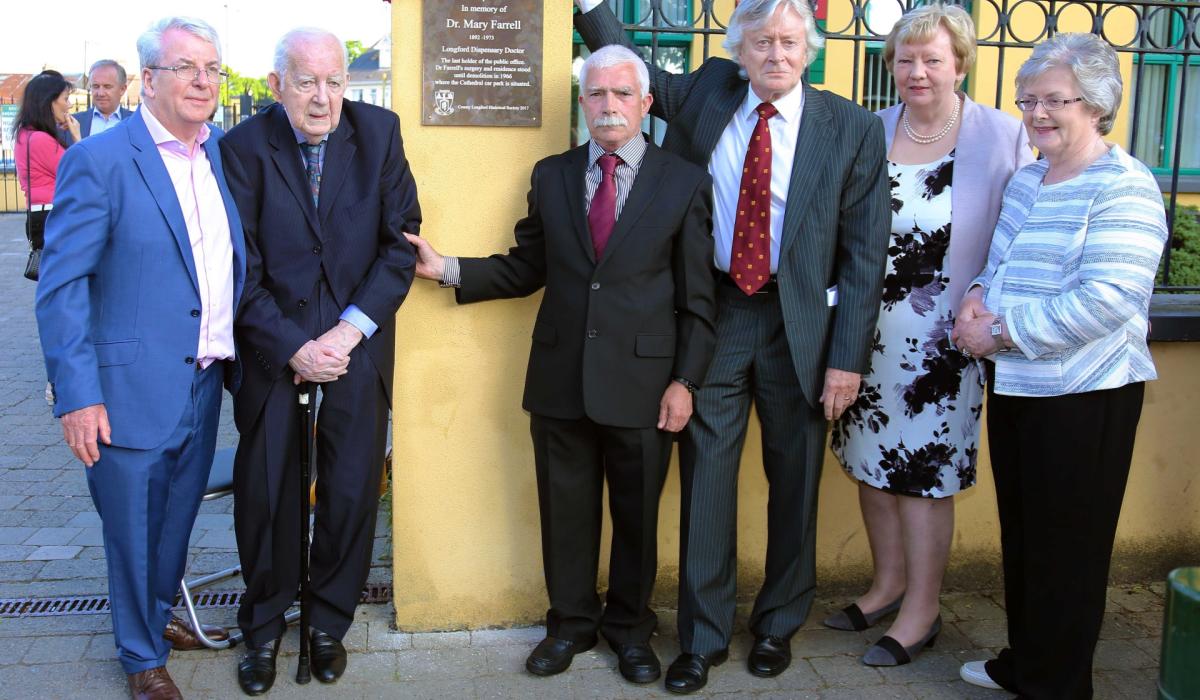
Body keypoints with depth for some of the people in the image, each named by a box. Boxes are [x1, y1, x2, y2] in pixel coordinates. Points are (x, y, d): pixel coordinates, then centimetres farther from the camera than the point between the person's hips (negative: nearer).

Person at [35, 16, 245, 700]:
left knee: (177, 522, 22)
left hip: (204, 384, 6)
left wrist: (233, 357, 7)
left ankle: (160, 616, 47)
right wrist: (77, 394, -17)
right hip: (132, 388, -5)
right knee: (134, 532, 11)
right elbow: (61, 285, -13)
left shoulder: (223, 152, 6)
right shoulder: (98, 160, -13)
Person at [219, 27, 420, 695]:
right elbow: (241, 270, -5)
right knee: (266, 487, 6)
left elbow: (401, 242, -2)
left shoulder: (379, 132, -1)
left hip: (357, 338, 1)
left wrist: (350, 330, -10)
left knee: (354, 486, 7)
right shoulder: (243, 147, -5)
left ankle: (331, 621, 28)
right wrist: (293, 347, -13)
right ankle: (265, 625, 29)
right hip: (274, 340, -1)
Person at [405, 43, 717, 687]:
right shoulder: (551, 176, 8)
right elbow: (526, 268, 9)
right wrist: (448, 269, -2)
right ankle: (571, 622, 33)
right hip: (561, 378, 2)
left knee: (636, 513, 11)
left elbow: (698, 295, -1)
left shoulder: (684, 183, 0)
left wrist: (685, 380, -5)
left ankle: (629, 627, 33)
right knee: (565, 509, 12)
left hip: (642, 382, -2)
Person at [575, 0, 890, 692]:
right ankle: (704, 634, 20)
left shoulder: (853, 129, -5)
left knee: (795, 478, 11)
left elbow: (865, 252, -5)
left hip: (801, 322, -1)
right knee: (706, 471, 5)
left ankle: (779, 622, 32)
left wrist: (848, 357, -9)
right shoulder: (707, 91, 3)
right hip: (712, 313, 2)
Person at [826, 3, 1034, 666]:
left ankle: (921, 611, 21)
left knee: (926, 473, 4)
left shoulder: (1003, 136, -7)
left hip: (944, 340, -4)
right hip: (868, 334, 5)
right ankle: (888, 582, 35)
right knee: (871, 462, 14)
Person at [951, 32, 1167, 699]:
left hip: (1083, 394, -8)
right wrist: (978, 295, 0)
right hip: (1014, 386, 8)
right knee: (1020, 532, 18)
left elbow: (1106, 300, -24)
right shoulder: (1025, 180, 13)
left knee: (1066, 545, 5)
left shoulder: (1123, 187, -14)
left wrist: (1001, 333, -21)